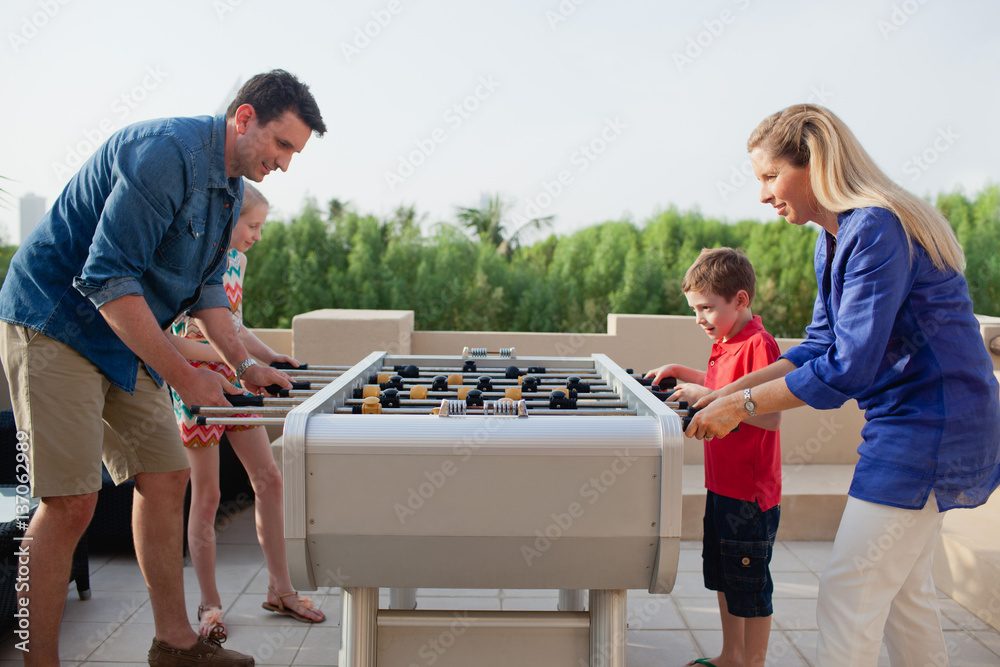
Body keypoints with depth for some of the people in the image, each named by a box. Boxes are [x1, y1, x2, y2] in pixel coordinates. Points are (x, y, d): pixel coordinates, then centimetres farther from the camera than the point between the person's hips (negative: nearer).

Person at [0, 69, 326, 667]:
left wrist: (244, 364, 4)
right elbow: (105, 279, -27)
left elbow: (205, 286, 17)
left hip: (126, 341, 9)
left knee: (166, 477, 6)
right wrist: (184, 376, -24)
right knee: (72, 500, -11)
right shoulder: (165, 152, -22)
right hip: (55, 324, -9)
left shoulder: (230, 185, 9)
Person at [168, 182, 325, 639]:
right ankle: (210, 604, 19)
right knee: (206, 496, 3)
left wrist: (270, 357, 6)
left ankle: (280, 590, 19)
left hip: (234, 380, 8)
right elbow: (171, 339, -20)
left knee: (269, 480, 7)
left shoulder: (236, 258, 8)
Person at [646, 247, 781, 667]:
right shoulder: (725, 341, 10)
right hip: (722, 486, 10)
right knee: (723, 576, 20)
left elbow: (771, 417, -27)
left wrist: (710, 396, -29)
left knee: (750, 585, 4)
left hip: (750, 493, -10)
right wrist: (683, 373, 16)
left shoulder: (758, 344, -20)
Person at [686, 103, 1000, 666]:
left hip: (930, 425, -10)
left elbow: (848, 367, -25)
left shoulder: (877, 229, -21)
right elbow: (822, 346, 12)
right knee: (901, 591, 18)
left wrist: (742, 405, -17)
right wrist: (726, 392, 5)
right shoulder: (834, 240, 10)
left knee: (848, 596, -5)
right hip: (910, 424, 10)